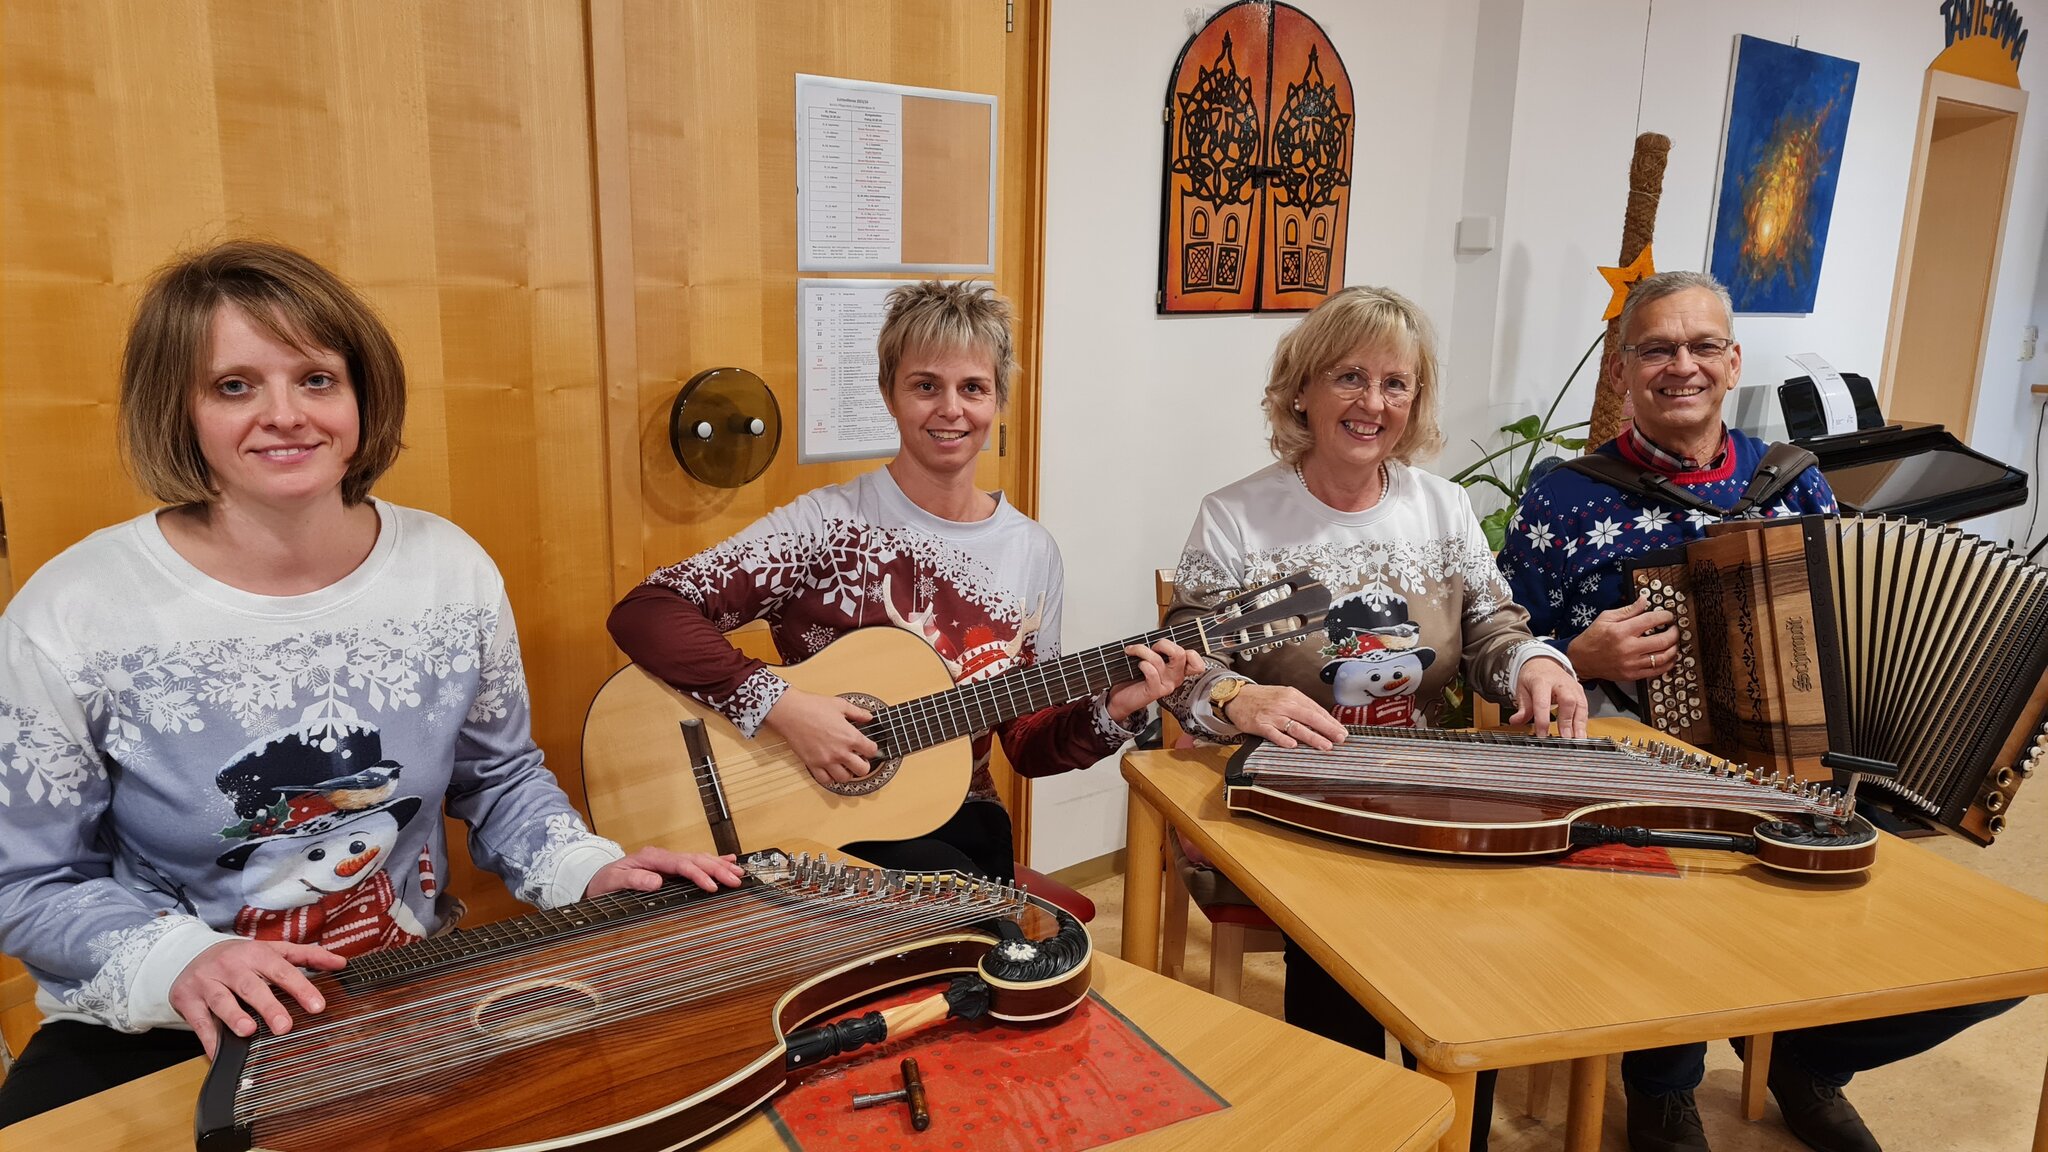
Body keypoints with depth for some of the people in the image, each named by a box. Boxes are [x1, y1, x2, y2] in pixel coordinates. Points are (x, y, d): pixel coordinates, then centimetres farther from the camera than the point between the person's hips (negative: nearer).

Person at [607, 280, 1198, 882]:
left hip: (959, 826, 4)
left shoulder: (1032, 553, 3)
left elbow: (1029, 743, 8)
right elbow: (644, 613, -17)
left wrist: (1109, 713, -11)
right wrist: (780, 704, -25)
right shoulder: (827, 523, -10)